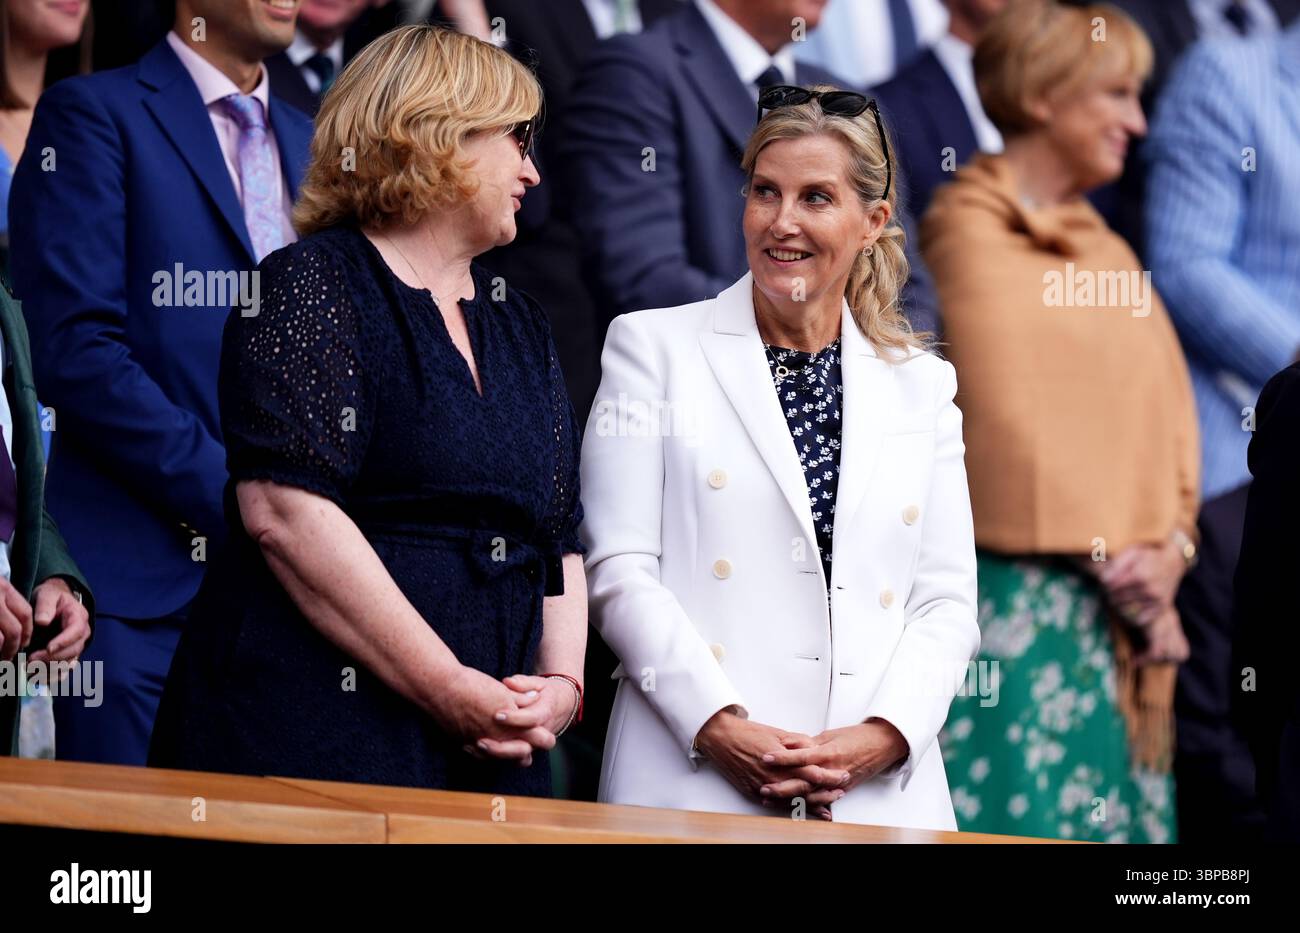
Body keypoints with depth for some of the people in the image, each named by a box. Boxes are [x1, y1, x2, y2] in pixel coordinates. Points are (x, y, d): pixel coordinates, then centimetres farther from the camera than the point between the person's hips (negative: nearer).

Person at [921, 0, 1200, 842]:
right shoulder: (972, 230, -5)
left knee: (1114, 814, 4)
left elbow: (1167, 408, 15)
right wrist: (1108, 562, -11)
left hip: (1124, 598, 8)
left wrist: (1171, 545, -1)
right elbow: (1005, 417, -12)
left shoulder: (1101, 245, 19)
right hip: (1024, 590, -7)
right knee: (1026, 814, -11)